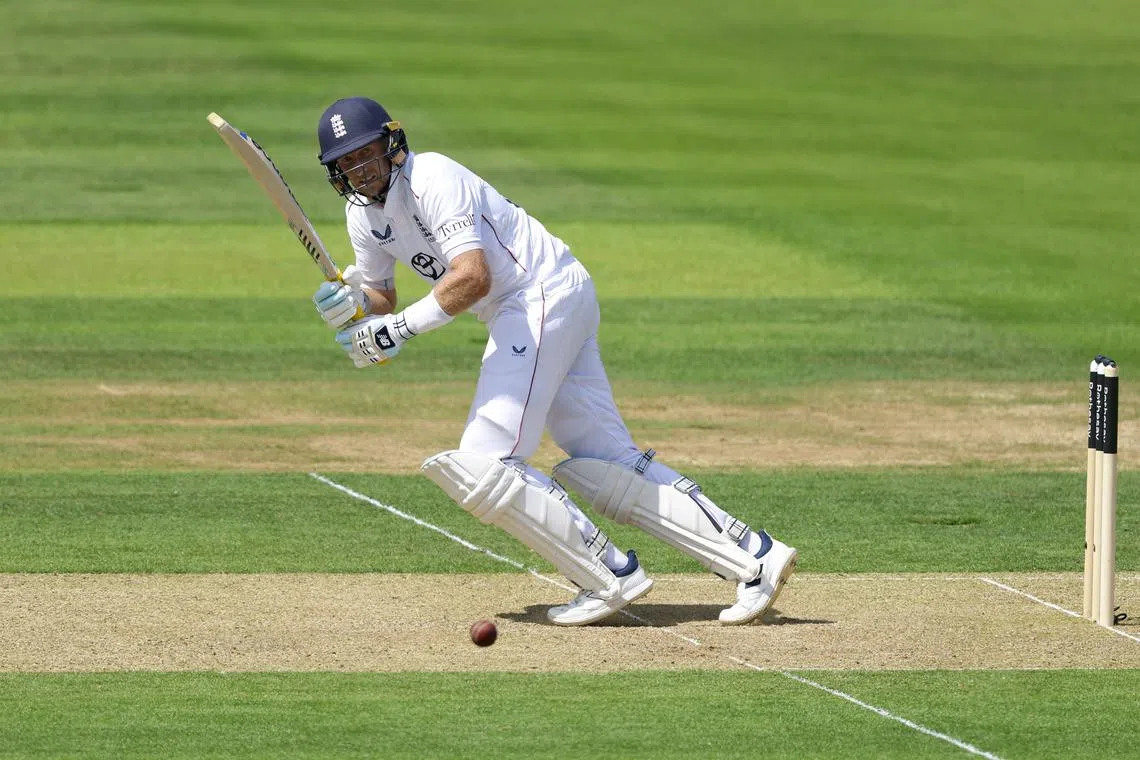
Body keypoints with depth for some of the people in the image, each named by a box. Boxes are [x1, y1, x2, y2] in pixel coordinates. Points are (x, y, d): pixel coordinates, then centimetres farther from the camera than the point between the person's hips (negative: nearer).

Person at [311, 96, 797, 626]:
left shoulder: (432, 178, -19)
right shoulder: (363, 212, 9)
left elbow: (473, 277, -29)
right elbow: (381, 300, 17)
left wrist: (402, 327, -31)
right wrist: (350, 302, -5)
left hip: (546, 292, -9)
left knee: (482, 466, -17)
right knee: (608, 466, 5)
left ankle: (609, 576, -10)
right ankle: (752, 558, 3)